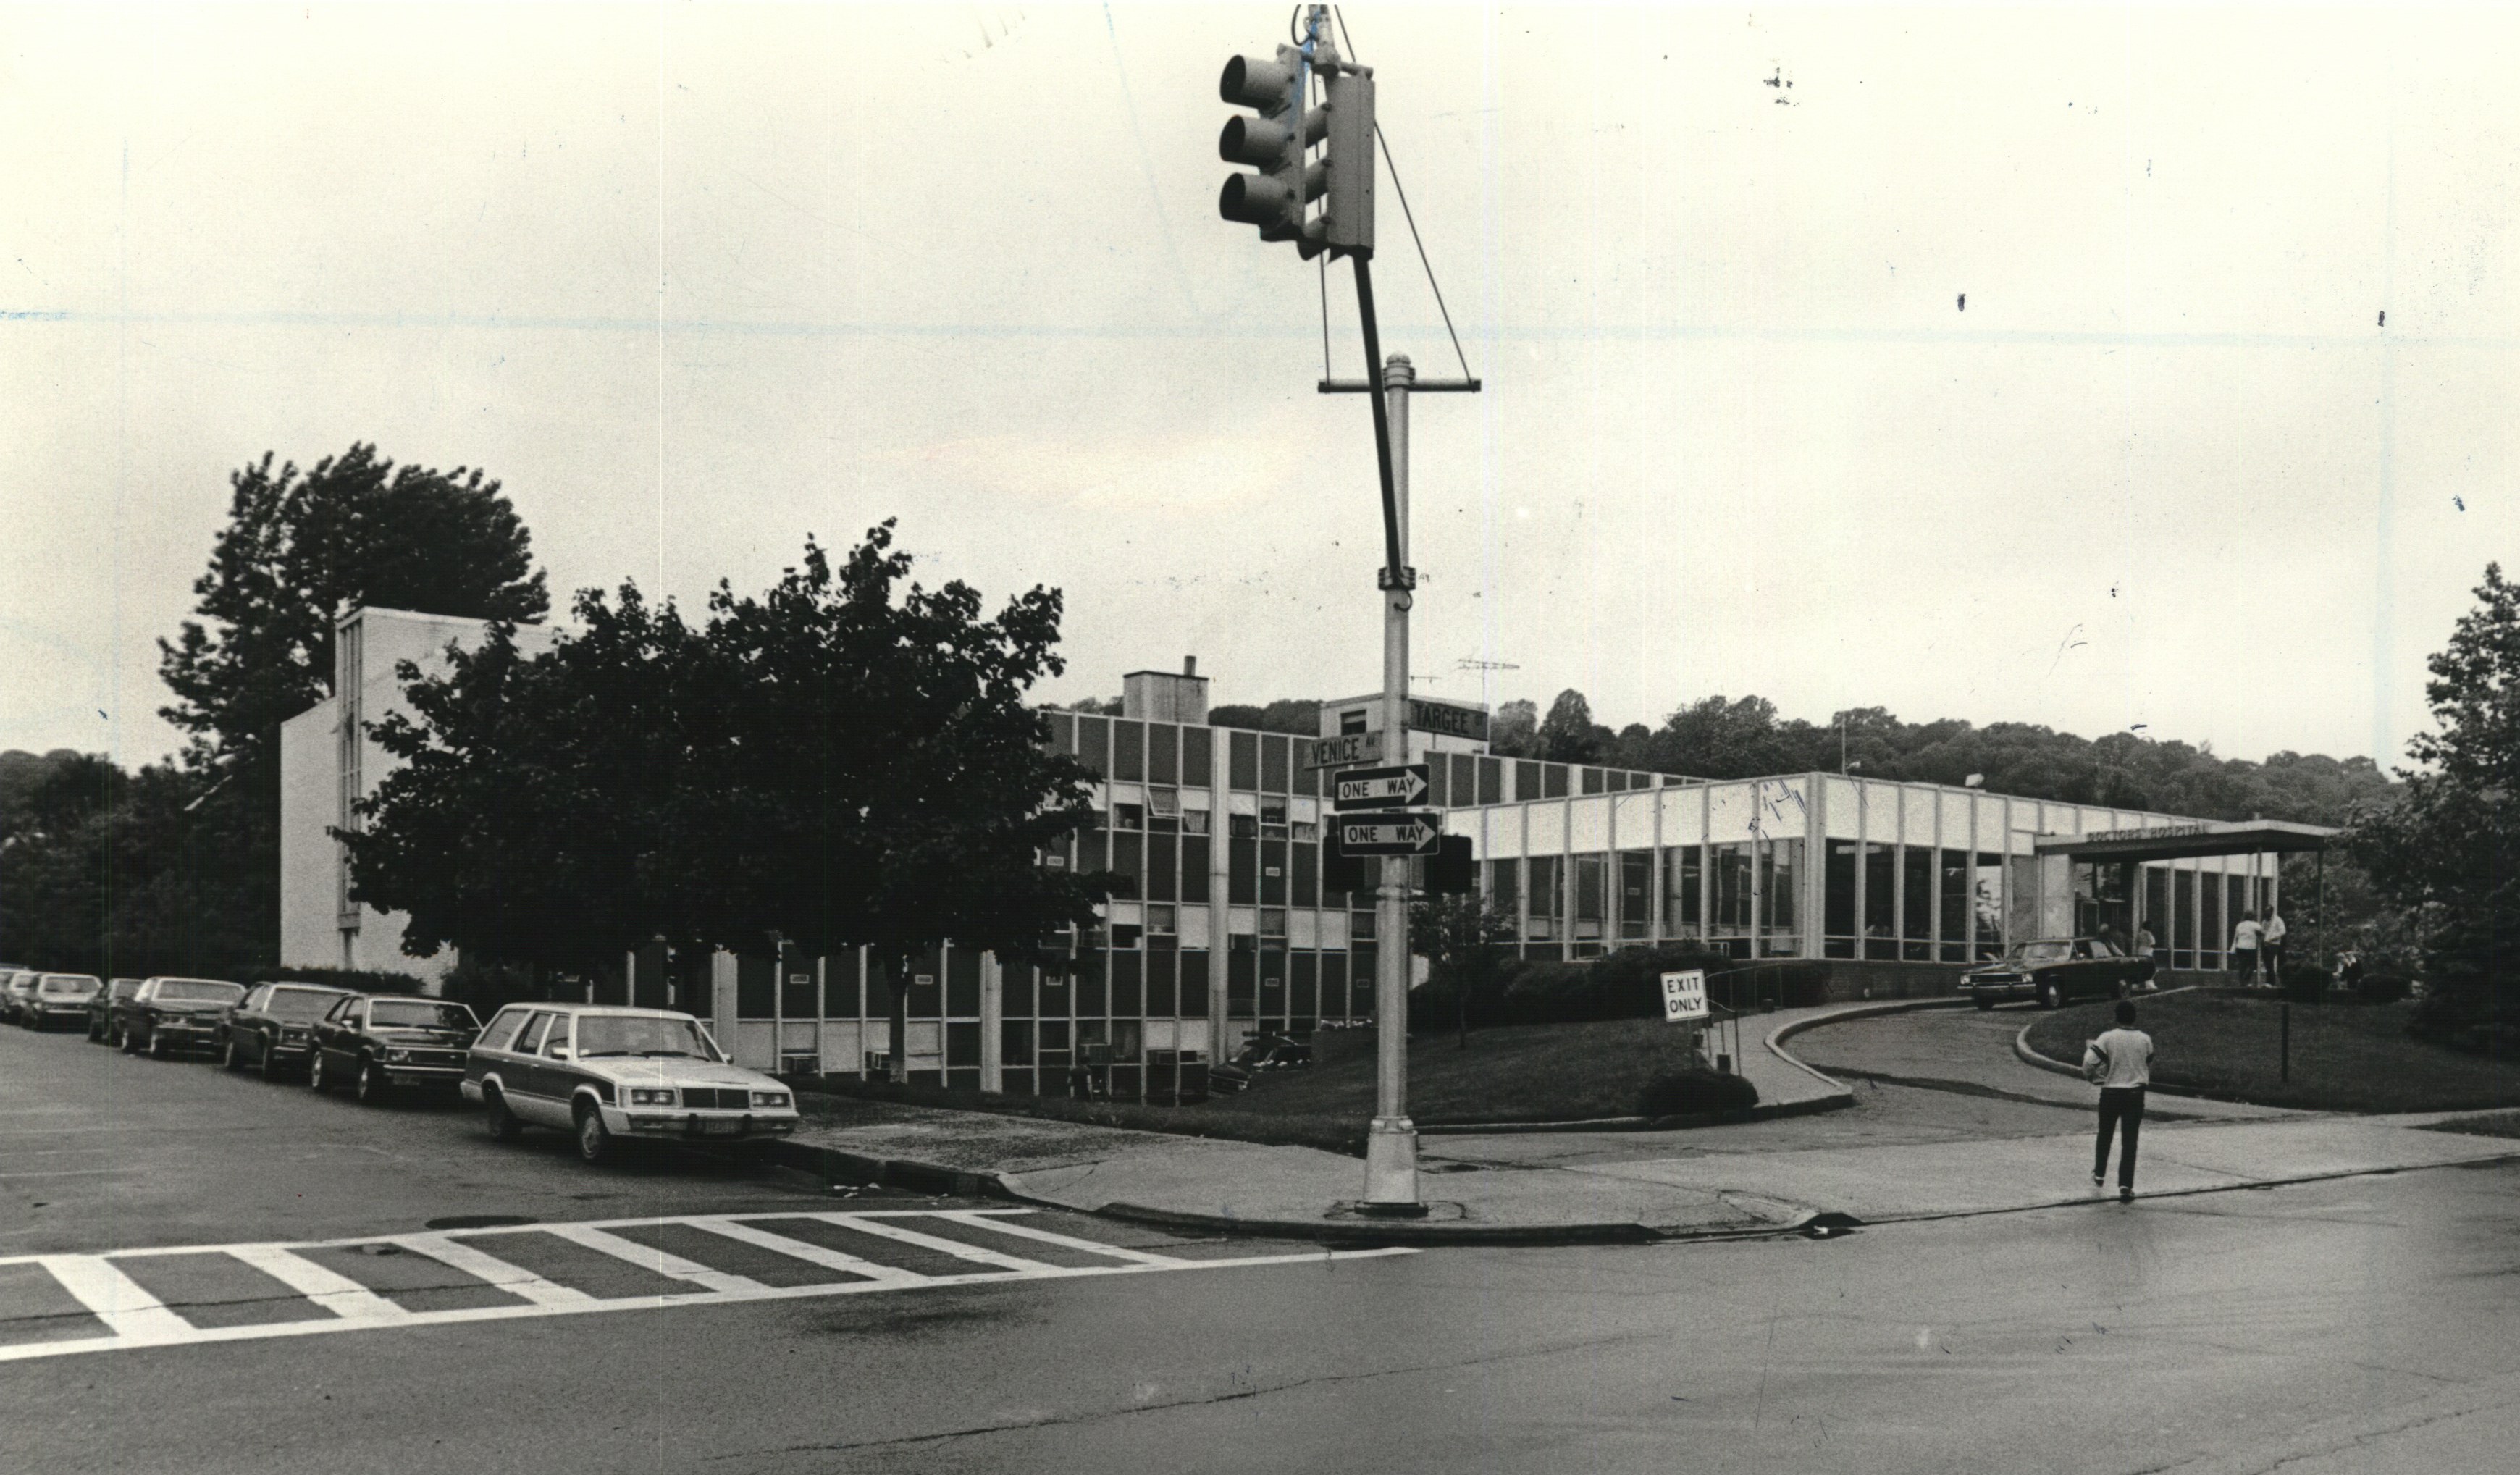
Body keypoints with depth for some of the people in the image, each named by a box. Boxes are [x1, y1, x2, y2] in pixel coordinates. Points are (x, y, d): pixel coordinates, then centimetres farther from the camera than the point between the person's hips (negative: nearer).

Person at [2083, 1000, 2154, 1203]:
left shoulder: (2107, 1038, -11)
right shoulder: (2145, 1040, -3)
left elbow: (2090, 1062, -16)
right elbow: (2149, 1067, 9)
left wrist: (2089, 1076, 5)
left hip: (2110, 1094, -1)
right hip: (2135, 1095, 1)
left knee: (2105, 1136, 20)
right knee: (2130, 1142, 3)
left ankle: (2099, 1176, 33)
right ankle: (2125, 1186, -4)